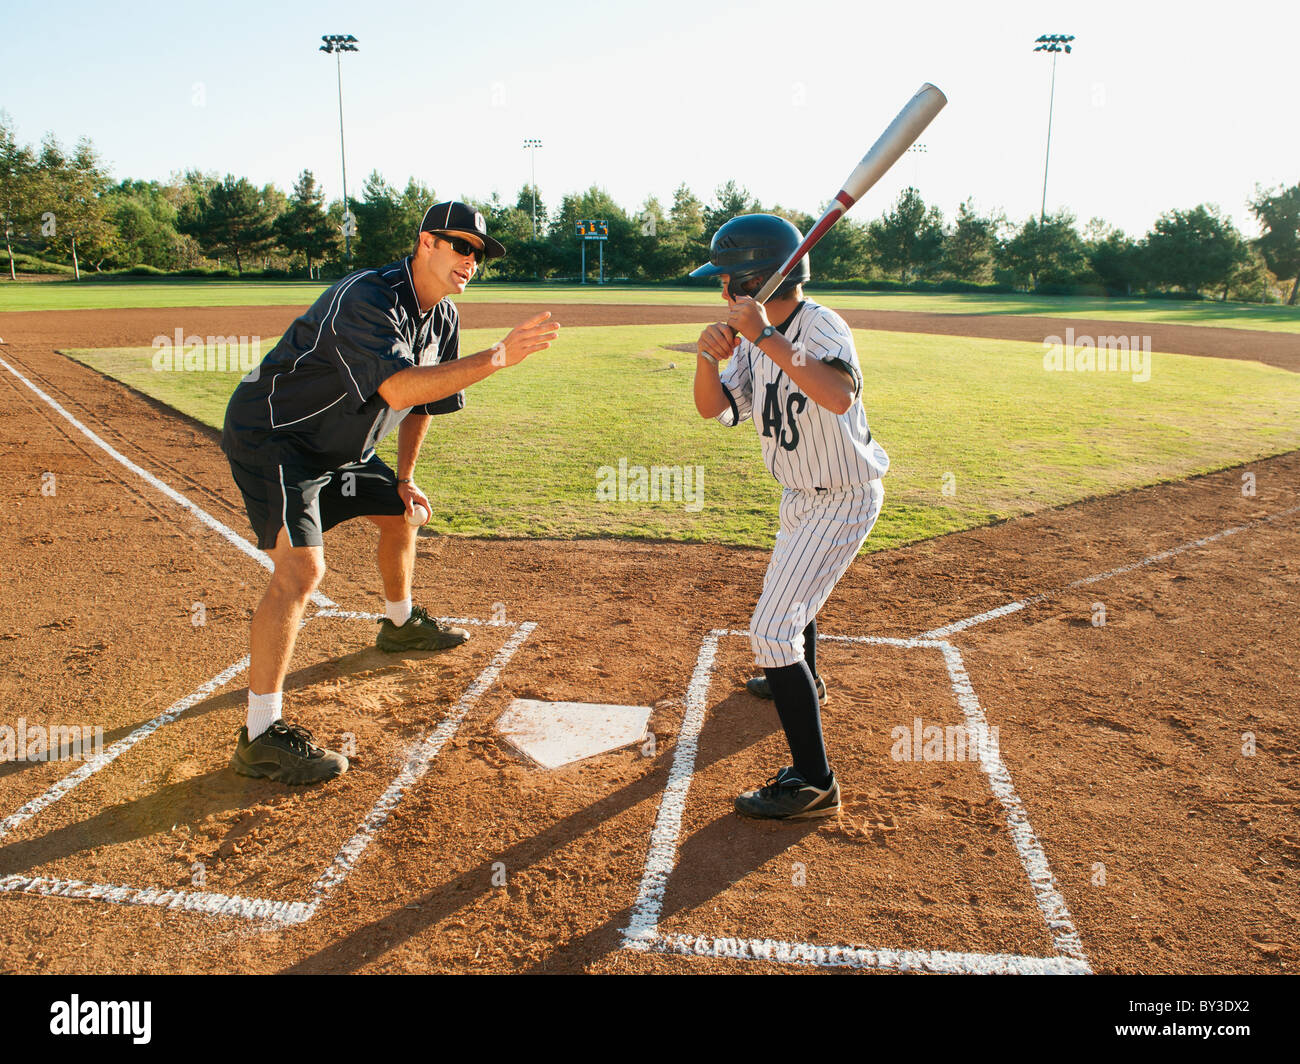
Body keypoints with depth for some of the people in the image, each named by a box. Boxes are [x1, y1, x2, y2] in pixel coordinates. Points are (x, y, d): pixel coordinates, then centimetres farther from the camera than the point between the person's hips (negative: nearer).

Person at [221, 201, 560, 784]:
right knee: (301, 566, -22)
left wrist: (405, 478, 12)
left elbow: (425, 397, 13)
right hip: (269, 435, -9)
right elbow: (400, 389, -44)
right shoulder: (366, 299, -28)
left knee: (400, 511, 21)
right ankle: (260, 737, -18)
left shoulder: (442, 317, 1)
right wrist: (496, 357, -45)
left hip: (340, 446, 9)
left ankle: (400, 624, 48)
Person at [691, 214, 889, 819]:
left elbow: (840, 396, -44)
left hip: (843, 501, -10)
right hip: (801, 496, 10)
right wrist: (707, 358, -24)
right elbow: (714, 407, -5)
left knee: (773, 628, -16)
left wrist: (767, 337, -44)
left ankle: (813, 782, -10)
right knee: (787, 588, 31)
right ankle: (801, 683, 60)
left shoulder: (820, 326, -24)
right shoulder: (756, 338, 1)